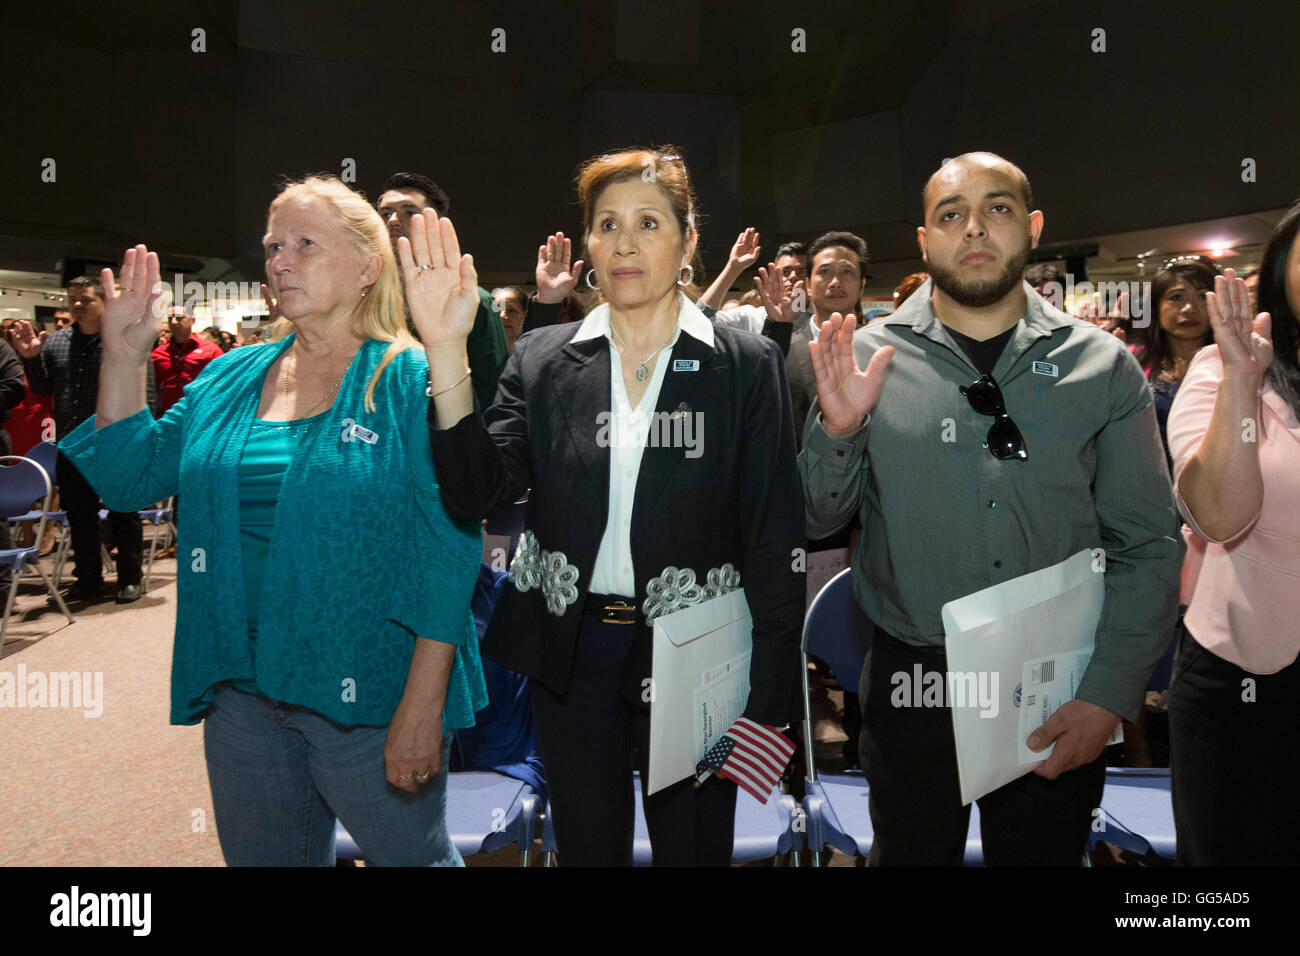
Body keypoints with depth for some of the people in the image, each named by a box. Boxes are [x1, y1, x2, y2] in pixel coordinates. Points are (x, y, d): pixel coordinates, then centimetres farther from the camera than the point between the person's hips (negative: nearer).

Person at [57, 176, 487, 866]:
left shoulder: (411, 381, -11)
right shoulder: (230, 379, 8)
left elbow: (448, 550, -16)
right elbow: (131, 478, 11)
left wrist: (424, 707, -19)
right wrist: (123, 357, 0)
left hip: (366, 692, -5)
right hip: (240, 692, 6)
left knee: (414, 857, 13)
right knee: (262, 859, 22)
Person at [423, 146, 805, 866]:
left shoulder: (746, 366, -4)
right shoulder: (541, 361, 3)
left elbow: (774, 540, -5)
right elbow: (475, 494, -9)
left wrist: (769, 703, -8)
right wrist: (446, 350, -20)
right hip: (569, 651, 3)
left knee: (692, 848, 14)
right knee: (586, 847, 20)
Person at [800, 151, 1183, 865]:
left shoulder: (1102, 365, -1)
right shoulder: (867, 357, -3)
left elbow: (1150, 545, -1)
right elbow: (816, 519, -2)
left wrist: (1109, 696, -9)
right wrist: (838, 428, -20)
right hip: (911, 679, 0)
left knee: (1044, 852, 18)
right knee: (910, 853, 18)